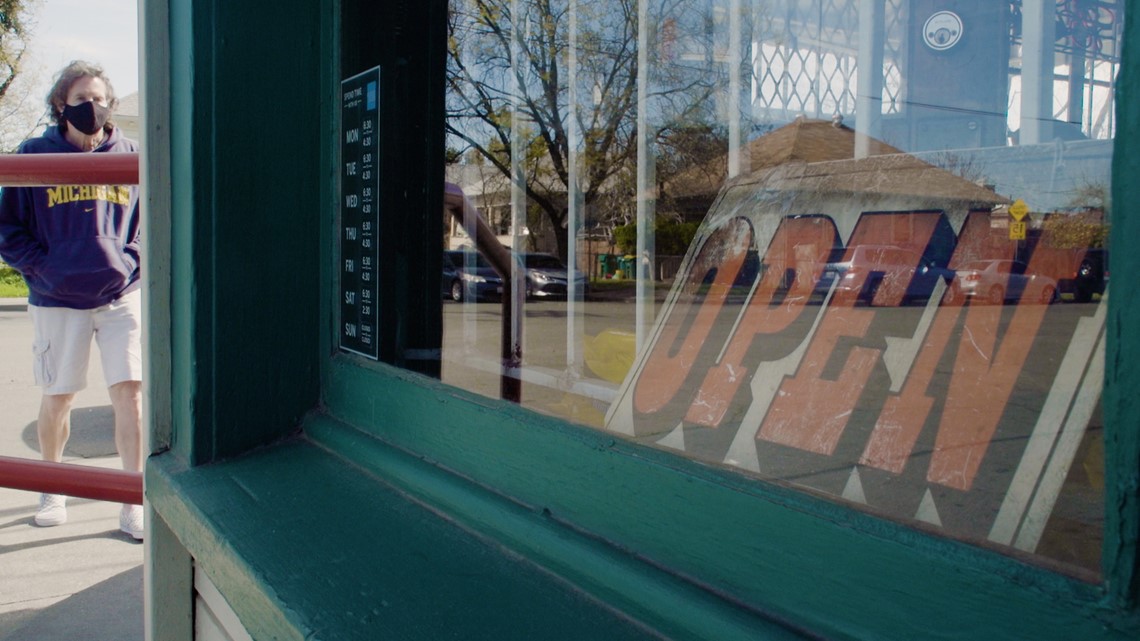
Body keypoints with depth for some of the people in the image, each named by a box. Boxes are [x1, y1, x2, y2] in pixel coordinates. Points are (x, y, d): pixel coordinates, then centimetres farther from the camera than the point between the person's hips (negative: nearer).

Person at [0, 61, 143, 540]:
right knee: (57, 397, 11)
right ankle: (52, 488, 34)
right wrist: (42, 268, -6)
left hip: (123, 296, 0)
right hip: (58, 300, 0)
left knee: (130, 392, -7)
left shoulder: (129, 155, 6)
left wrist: (132, 263, 2)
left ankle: (134, 504, 1)